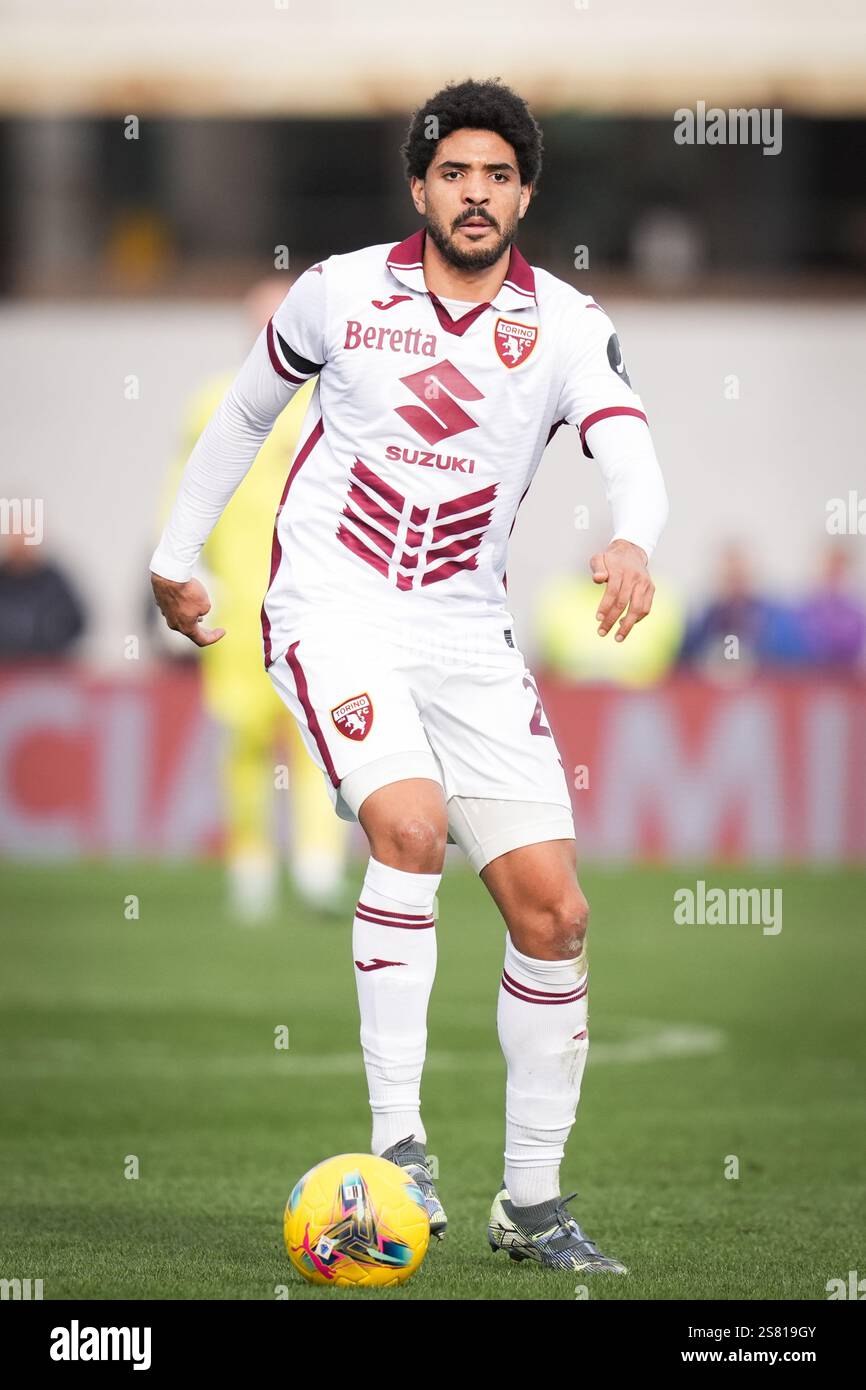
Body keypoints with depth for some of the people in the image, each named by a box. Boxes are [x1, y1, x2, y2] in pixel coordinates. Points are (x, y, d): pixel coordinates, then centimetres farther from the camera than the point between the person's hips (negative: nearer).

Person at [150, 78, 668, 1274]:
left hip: (468, 631, 3)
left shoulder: (564, 324, -1)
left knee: (552, 910, -3)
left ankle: (532, 1200, 11)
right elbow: (246, 412, 16)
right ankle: (397, 1140, -24)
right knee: (410, 825, -29)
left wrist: (633, 541, -40)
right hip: (333, 610, -3)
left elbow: (630, 451, -18)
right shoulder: (340, 293, -1)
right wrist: (176, 556, 21)